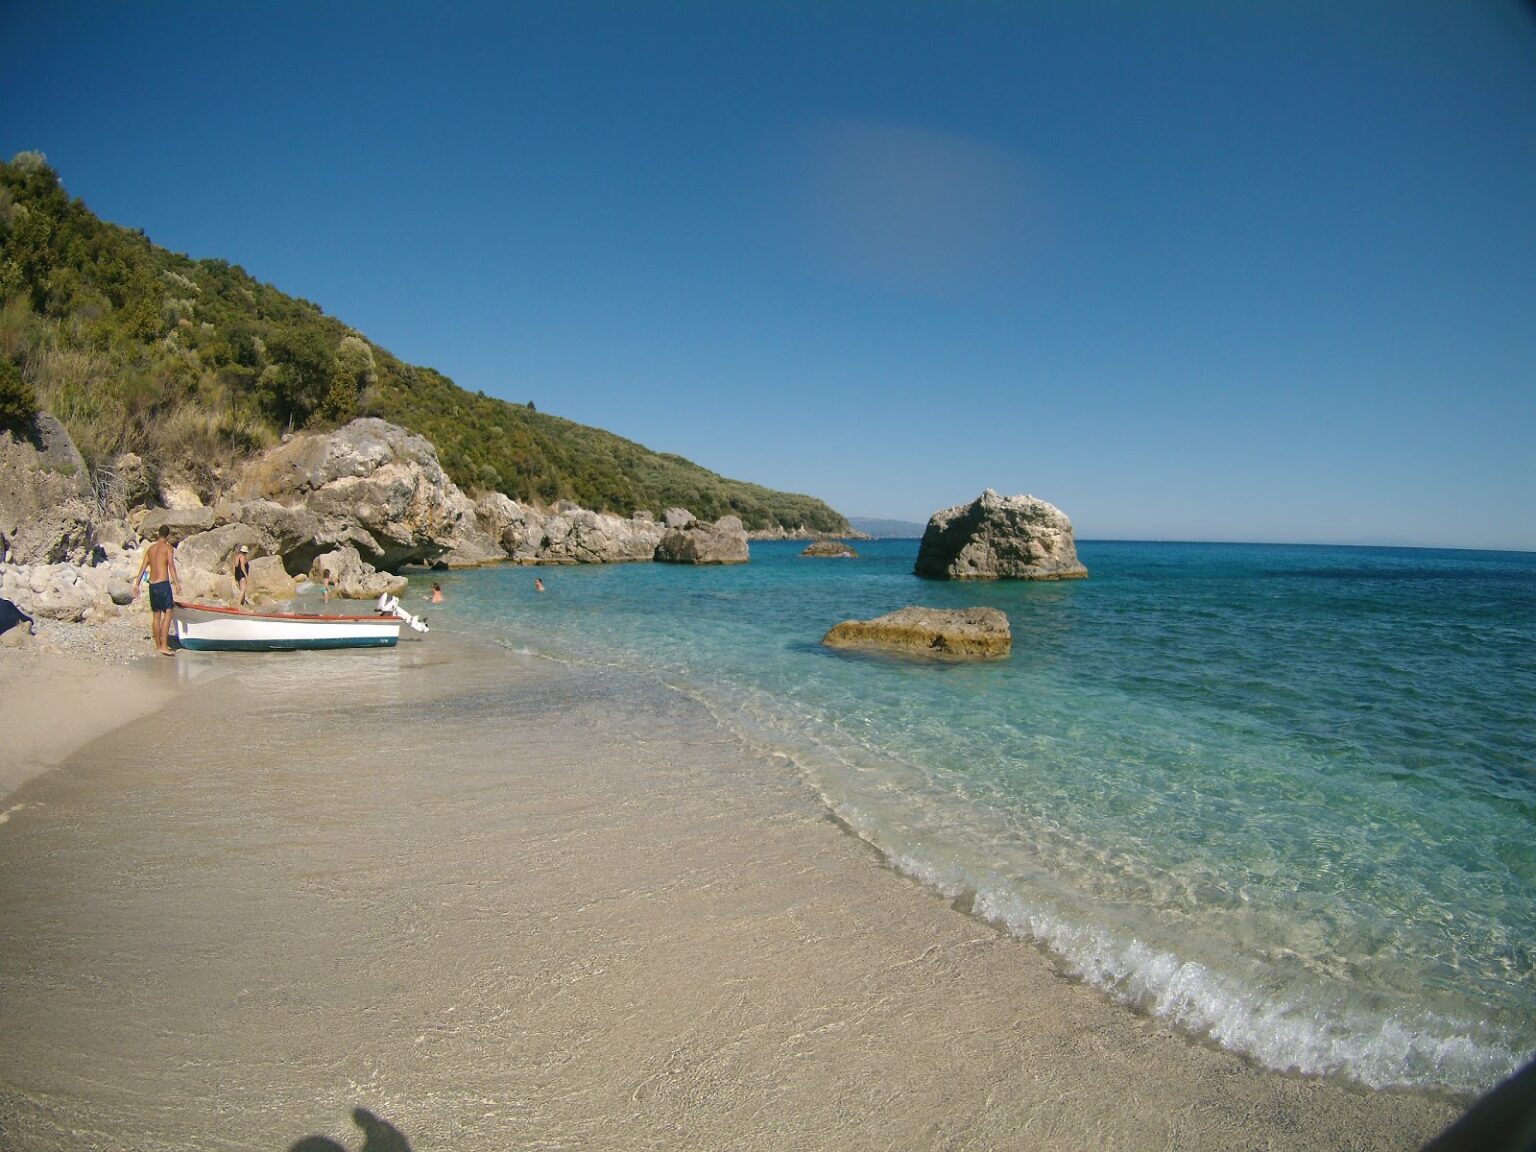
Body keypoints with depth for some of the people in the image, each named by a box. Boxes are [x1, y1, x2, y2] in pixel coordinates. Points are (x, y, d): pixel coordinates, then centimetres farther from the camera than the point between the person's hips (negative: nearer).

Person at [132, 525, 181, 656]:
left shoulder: (150, 548, 16)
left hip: (152, 585, 7)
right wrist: (176, 583, -22)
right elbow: (171, 565, -16)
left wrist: (136, 585, 21)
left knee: (156, 616, 15)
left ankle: (158, 645, 24)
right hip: (163, 584, -7)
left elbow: (142, 568, 17)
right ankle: (164, 646, -19)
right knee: (167, 614, -9)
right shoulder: (168, 547, -3)